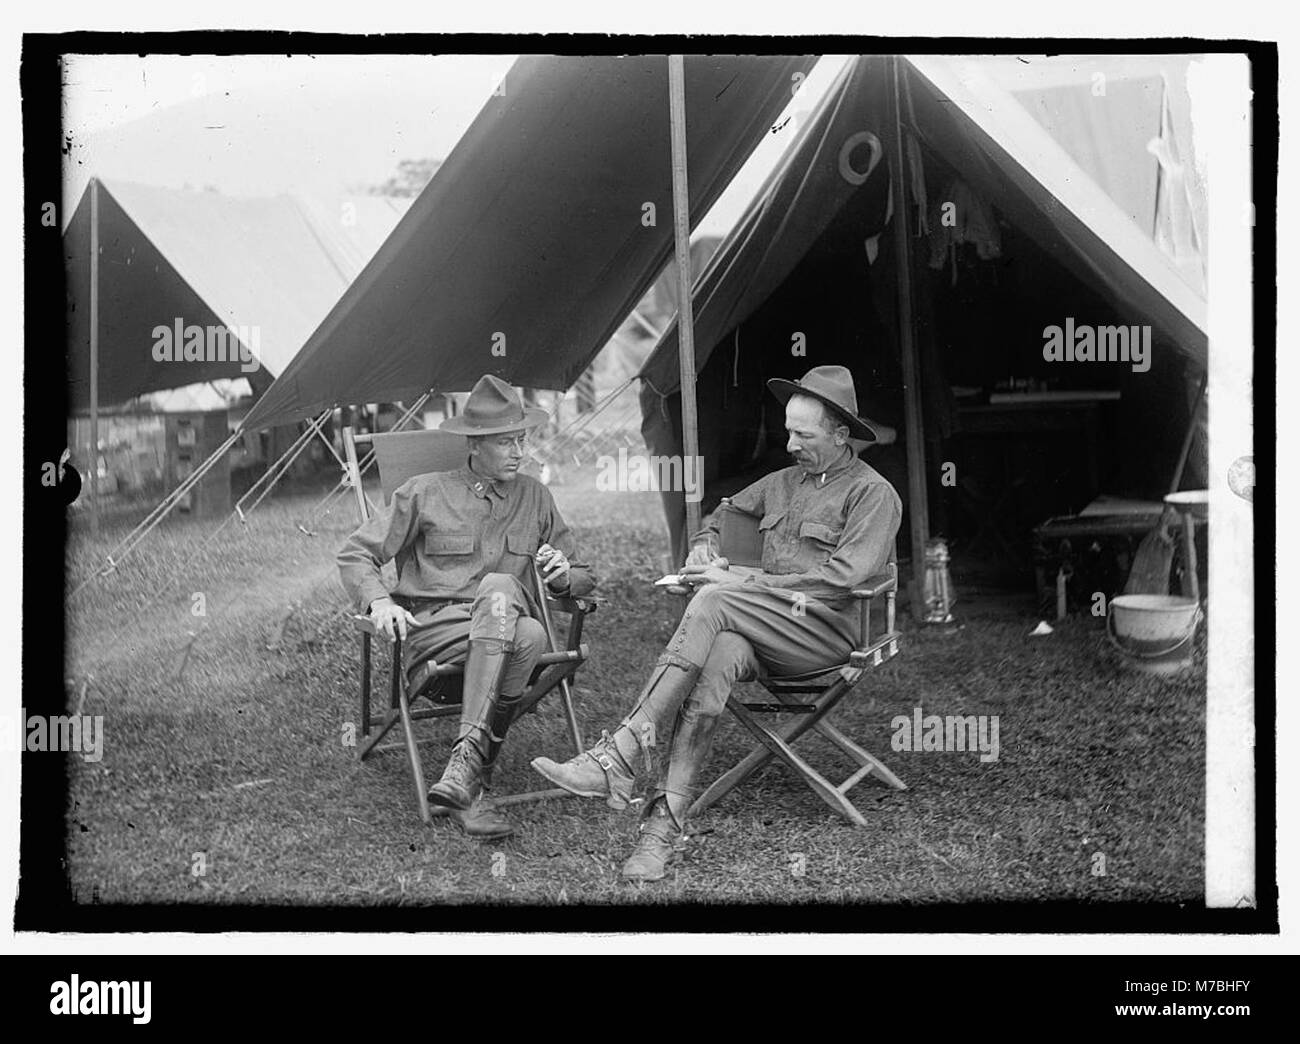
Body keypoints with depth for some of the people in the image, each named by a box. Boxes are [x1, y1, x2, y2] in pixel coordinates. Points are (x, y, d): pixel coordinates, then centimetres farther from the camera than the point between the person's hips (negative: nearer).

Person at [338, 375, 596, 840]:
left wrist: (563, 576, 1)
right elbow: (355, 555, 10)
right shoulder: (424, 493, 10)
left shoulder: (534, 496, 21)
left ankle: (467, 759, -42)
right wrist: (379, 600, -10)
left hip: (506, 623, 3)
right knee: (527, 637, -36)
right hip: (433, 627, -3)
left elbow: (583, 577, 26)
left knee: (499, 588, -36)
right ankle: (473, 783, -39)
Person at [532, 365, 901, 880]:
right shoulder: (782, 481, 23)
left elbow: (840, 578, -12)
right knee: (717, 657, -32)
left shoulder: (873, 494, 1)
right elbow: (721, 515, 39)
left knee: (714, 601, -31)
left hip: (826, 632, -5)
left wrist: (741, 582, -14)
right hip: (762, 635, 5)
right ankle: (665, 820, -40)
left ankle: (621, 754, -37)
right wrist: (705, 546, 14)